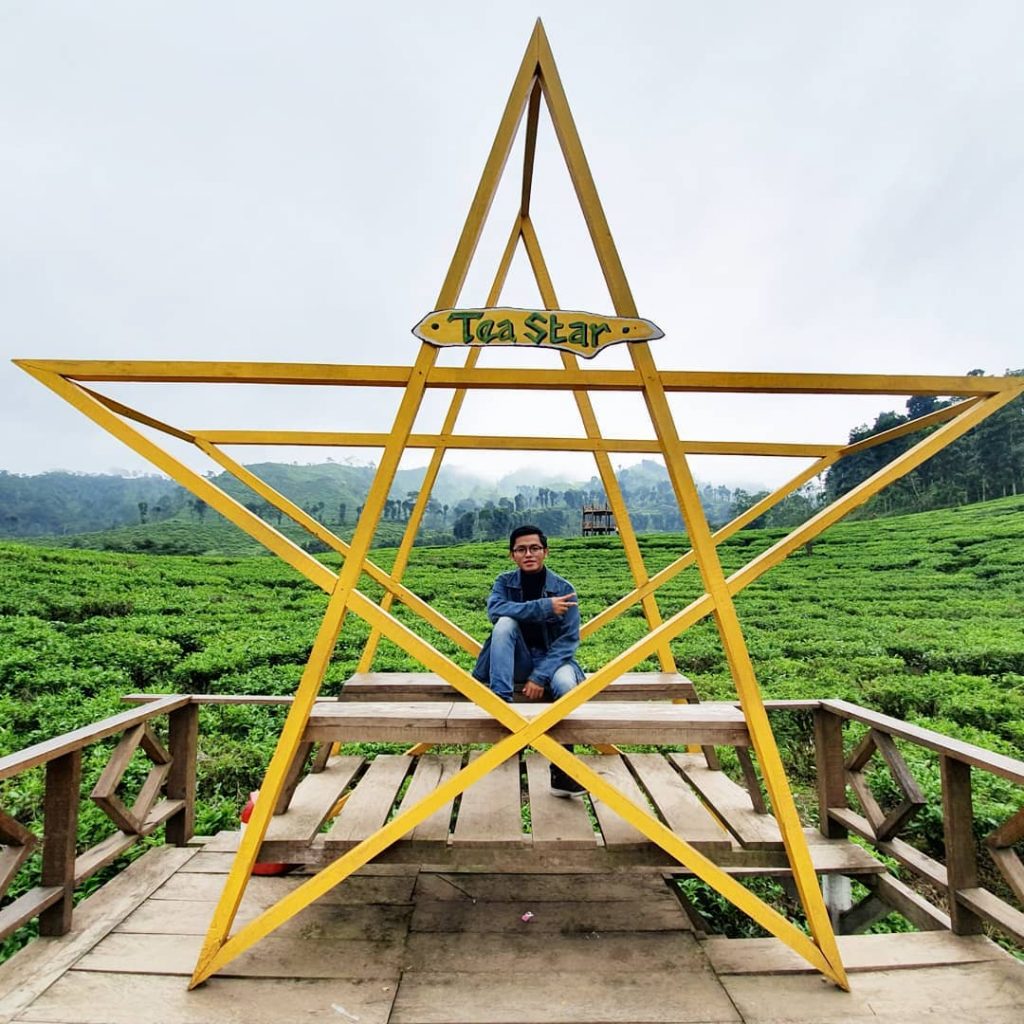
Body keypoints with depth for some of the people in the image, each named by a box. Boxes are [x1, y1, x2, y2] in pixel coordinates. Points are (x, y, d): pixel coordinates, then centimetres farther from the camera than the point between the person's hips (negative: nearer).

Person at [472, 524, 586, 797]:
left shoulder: (563, 589, -7)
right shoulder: (505, 582, -2)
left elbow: (569, 639, -11)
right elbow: (494, 609, -24)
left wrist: (540, 675, -24)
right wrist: (543, 607, -32)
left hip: (551, 659, -1)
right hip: (517, 662, 1)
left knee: (566, 683, -35)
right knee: (506, 622, -28)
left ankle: (562, 772, -23)